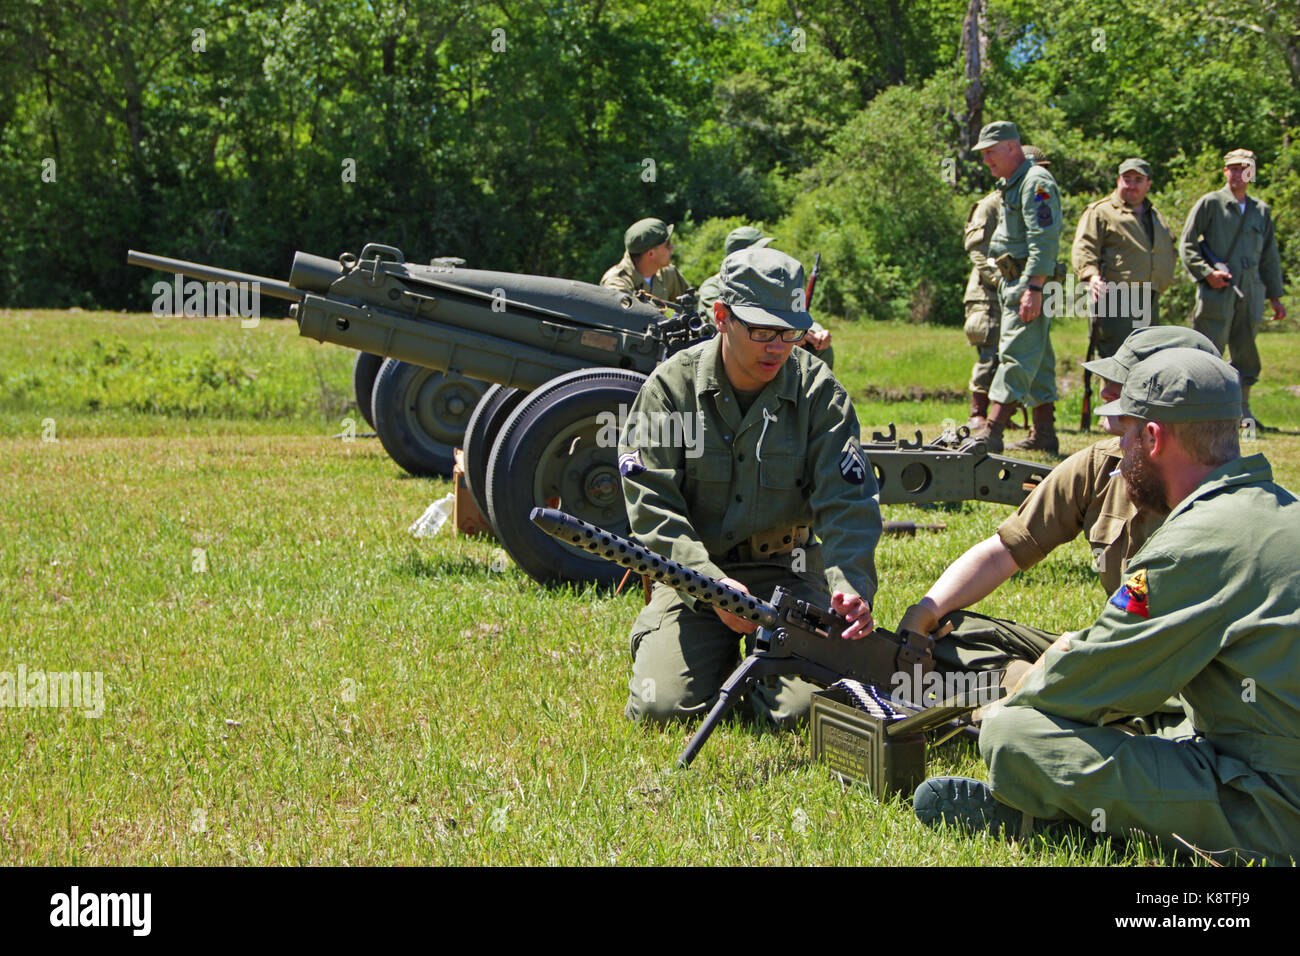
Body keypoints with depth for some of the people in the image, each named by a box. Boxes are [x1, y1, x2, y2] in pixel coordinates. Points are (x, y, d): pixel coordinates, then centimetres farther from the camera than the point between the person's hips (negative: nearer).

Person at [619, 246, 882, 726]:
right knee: (660, 708, -17)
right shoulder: (672, 386, -7)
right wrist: (711, 583, -25)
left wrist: (851, 583, -31)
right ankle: (720, 659, 17)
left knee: (805, 709, -20)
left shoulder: (818, 390, -6)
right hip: (693, 573, 0)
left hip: (786, 572, 0)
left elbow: (848, 501, -12)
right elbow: (650, 503, -11)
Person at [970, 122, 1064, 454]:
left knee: (1016, 356, -14)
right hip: (1012, 283, 11)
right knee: (1038, 361, 12)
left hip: (1029, 285, -11)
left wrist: (1033, 289, -27)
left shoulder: (1036, 182, -13)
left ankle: (991, 433, -20)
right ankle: (1044, 435, 16)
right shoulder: (1011, 185, 20)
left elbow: (1044, 242, -22)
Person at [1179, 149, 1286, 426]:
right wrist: (1207, 273, -12)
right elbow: (1187, 244, 0)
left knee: (1246, 356, 6)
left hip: (1250, 293, 4)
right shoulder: (1210, 203, 3)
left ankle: (1242, 411, 15)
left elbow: (1269, 257, 20)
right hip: (1217, 291, -4)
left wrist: (1275, 296, 16)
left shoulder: (1262, 211, 16)